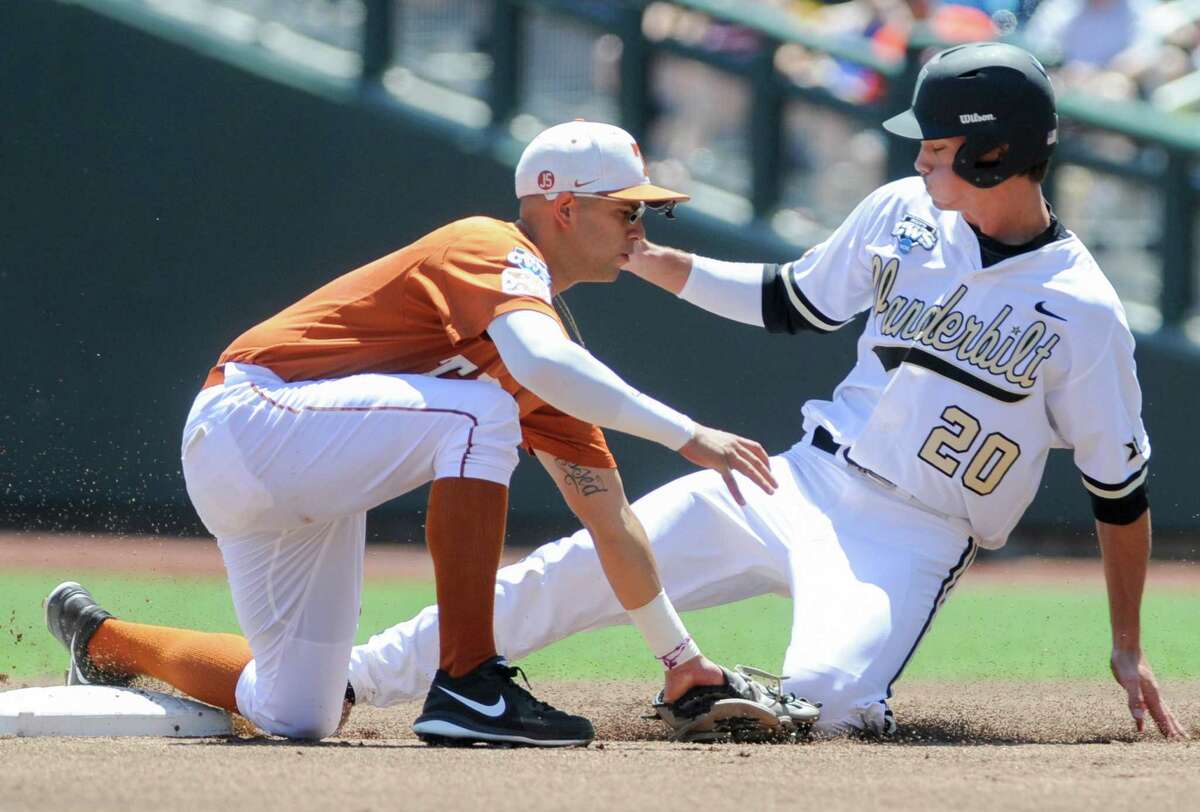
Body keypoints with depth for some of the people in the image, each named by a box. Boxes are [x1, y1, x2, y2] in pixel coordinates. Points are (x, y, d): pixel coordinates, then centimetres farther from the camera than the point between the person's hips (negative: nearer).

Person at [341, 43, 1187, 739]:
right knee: (572, 573, -5)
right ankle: (350, 680, 3)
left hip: (911, 543, -5)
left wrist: (1128, 648, -4)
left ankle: (862, 707, 3)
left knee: (822, 697, -34)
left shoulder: (1081, 312, -13)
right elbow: (790, 302, 15)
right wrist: (642, 256, 6)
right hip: (800, 484, 5)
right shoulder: (903, 213, 1)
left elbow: (1121, 488, -5)